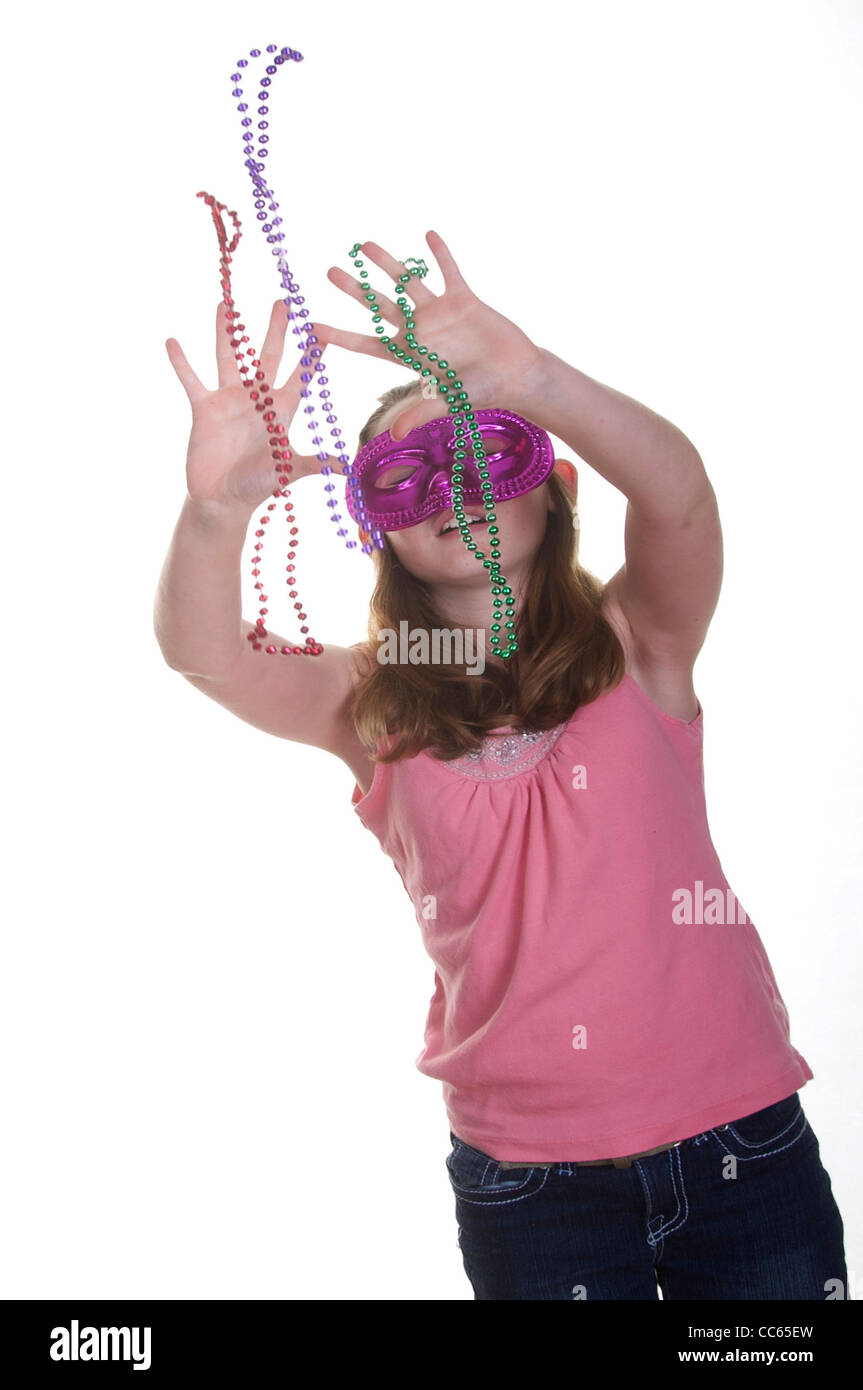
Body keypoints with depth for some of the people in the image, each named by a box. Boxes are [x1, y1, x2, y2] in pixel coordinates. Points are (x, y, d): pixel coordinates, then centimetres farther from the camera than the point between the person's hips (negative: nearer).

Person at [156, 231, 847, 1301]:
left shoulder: (635, 647, -2)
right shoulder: (372, 707, -1)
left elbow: (677, 495, -22)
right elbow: (200, 651, -18)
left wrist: (530, 380, -41)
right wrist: (217, 507, -39)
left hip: (737, 1136, 0)